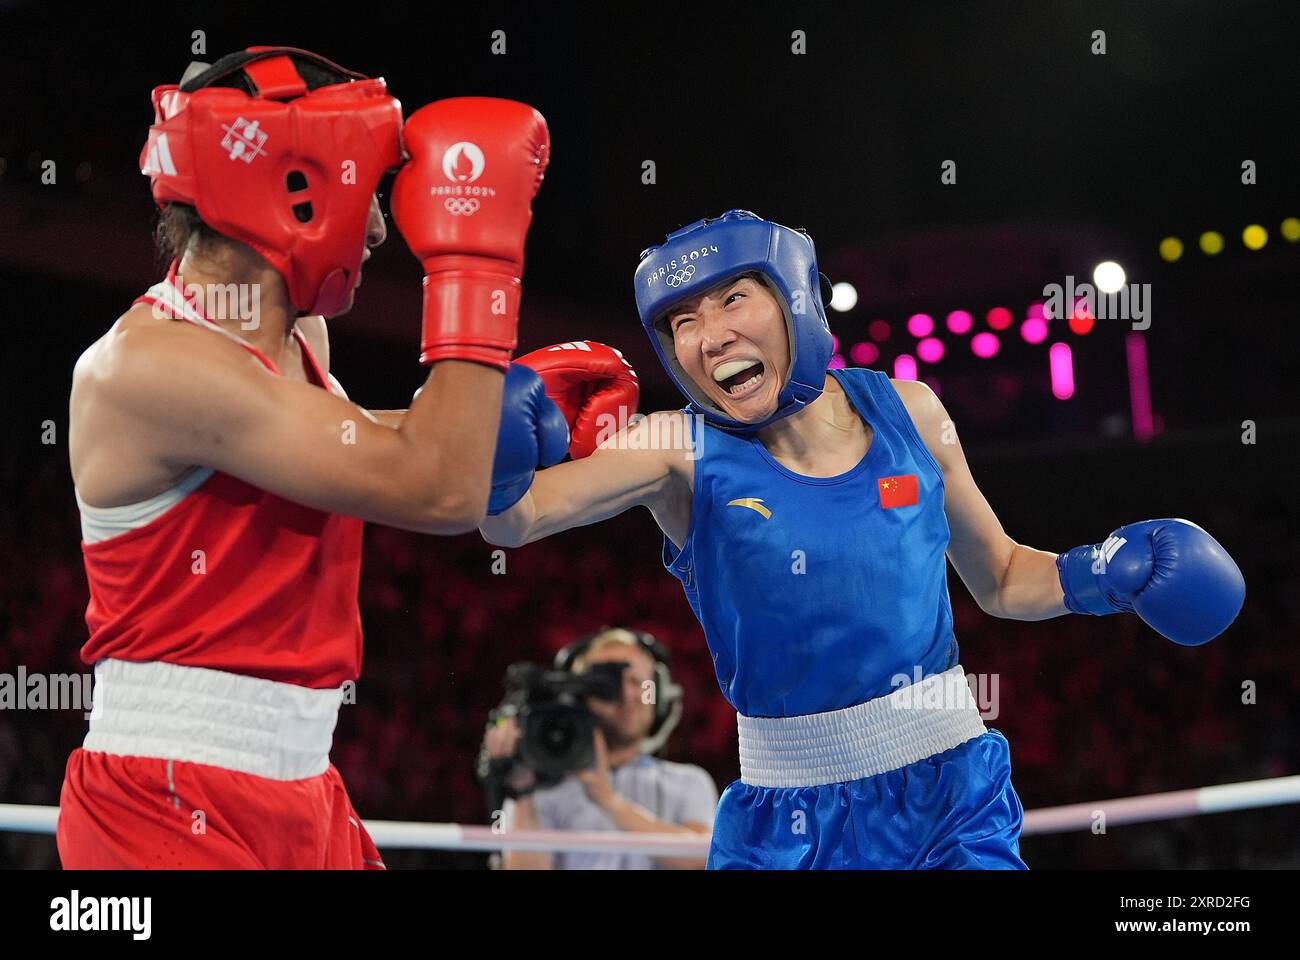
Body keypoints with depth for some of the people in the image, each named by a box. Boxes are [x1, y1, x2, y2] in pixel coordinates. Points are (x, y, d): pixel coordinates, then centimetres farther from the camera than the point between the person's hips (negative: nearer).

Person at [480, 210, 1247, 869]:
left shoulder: (908, 413, -1)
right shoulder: (686, 454, -9)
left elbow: (999, 579, 13)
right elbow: (515, 520, -21)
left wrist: (1096, 577, -4)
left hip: (956, 794, 2)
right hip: (795, 826, -1)